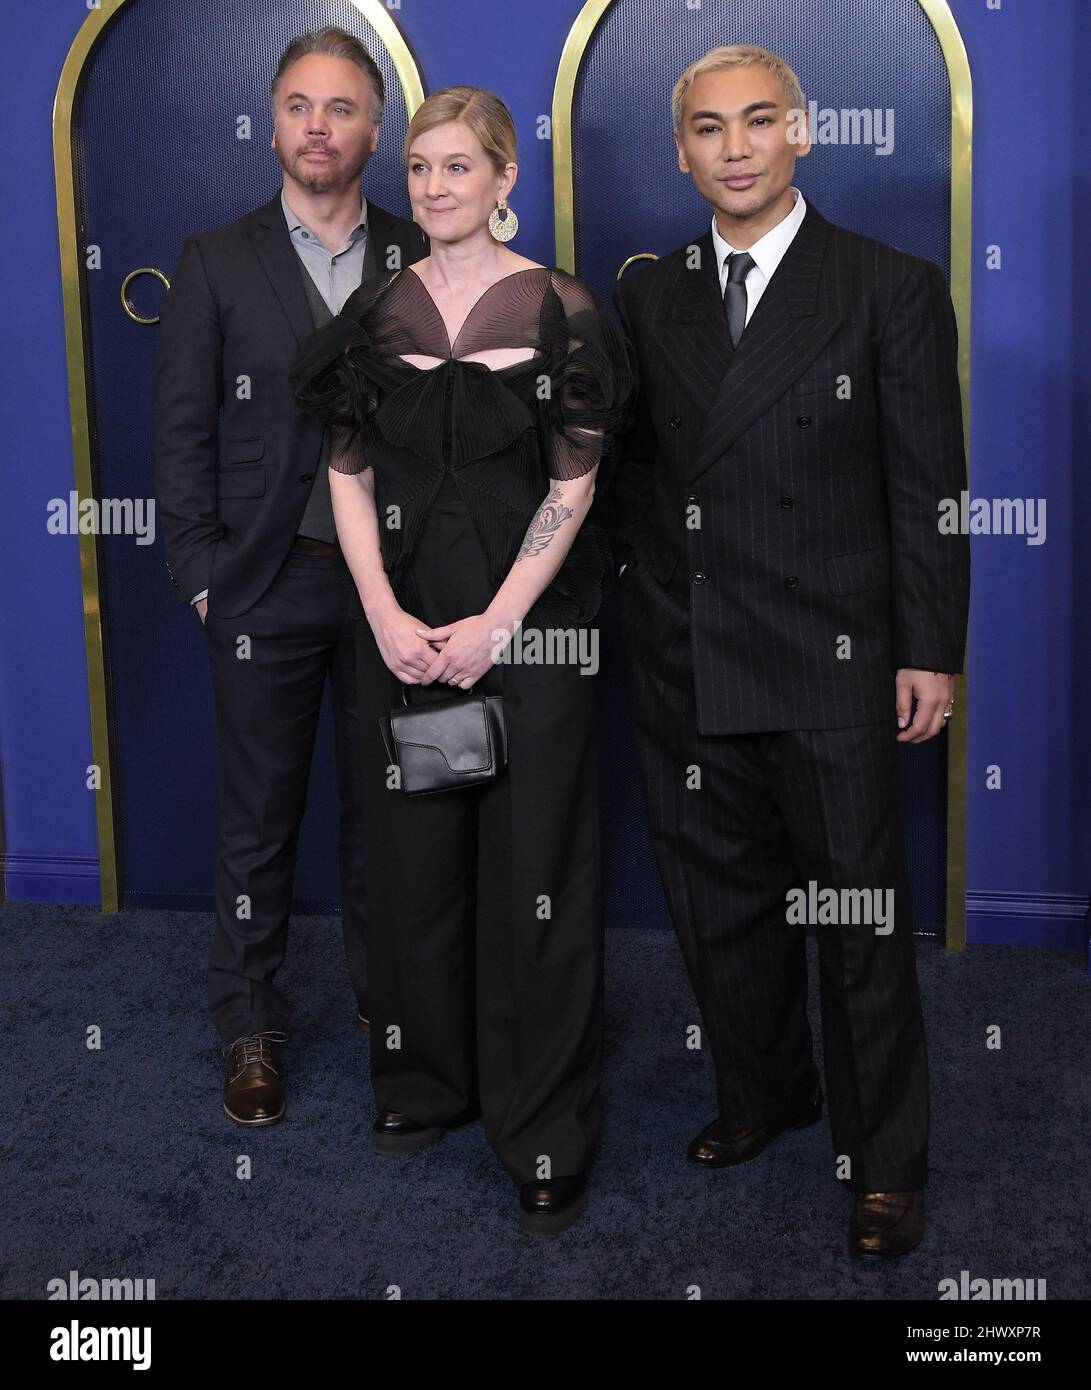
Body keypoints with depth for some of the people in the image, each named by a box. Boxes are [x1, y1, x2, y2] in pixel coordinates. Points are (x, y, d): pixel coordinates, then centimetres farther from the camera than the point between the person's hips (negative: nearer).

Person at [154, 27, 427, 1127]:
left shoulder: (420, 261, 5)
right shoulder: (215, 264, 2)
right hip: (265, 586, -1)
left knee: (381, 806, 14)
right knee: (259, 818, 8)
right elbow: (182, 434, 0)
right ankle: (249, 1029, 22)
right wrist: (202, 575, -6)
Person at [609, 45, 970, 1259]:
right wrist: (647, 585, 5)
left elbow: (928, 485, -4)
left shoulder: (892, 288, -3)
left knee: (860, 920, 5)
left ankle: (884, 1160, 22)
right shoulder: (647, 294, 9)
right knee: (719, 900, 15)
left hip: (831, 662, -4)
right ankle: (762, 1092, 37)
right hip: (682, 663, 4)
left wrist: (930, 649, -8)